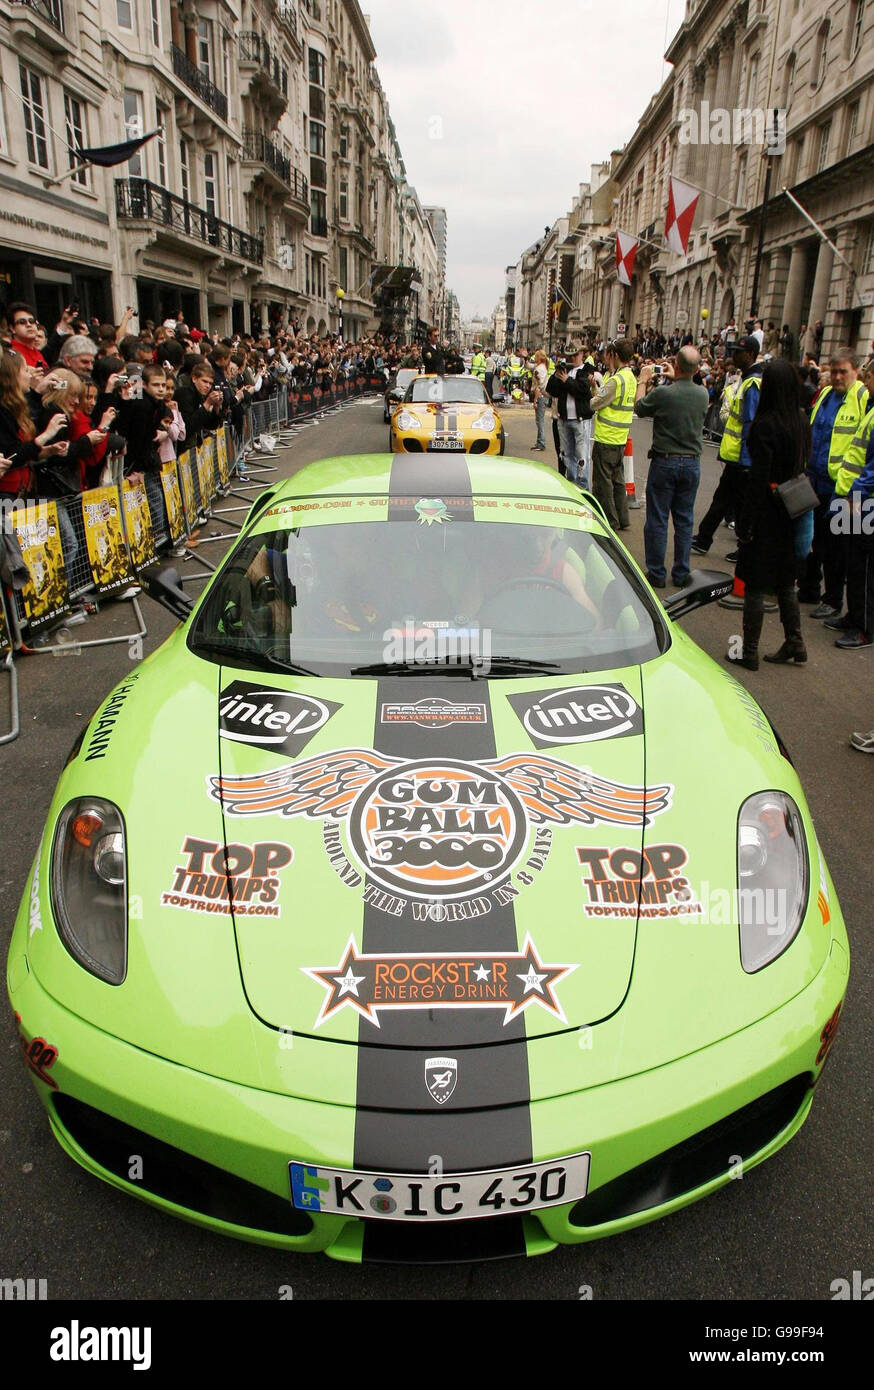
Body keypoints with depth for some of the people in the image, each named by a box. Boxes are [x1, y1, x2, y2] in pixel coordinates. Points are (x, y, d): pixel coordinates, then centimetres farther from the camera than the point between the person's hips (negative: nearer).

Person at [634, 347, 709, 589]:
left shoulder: (662, 393, -17)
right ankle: (682, 574, 16)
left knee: (657, 519, 5)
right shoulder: (703, 394, -3)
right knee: (684, 519, 11)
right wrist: (675, 379, 31)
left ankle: (656, 573, 8)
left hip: (664, 462, -4)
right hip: (692, 462, 4)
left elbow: (639, 409, 2)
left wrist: (642, 381, 16)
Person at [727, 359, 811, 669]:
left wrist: (744, 525, -16)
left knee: (755, 585, 2)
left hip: (766, 511, -7)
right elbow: (802, 465, 9)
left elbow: (758, 478, -19)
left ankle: (749, 652, 10)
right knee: (784, 582, 18)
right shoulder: (802, 420, 3)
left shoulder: (765, 424, -18)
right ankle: (794, 644, 25)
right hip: (792, 510, 7)